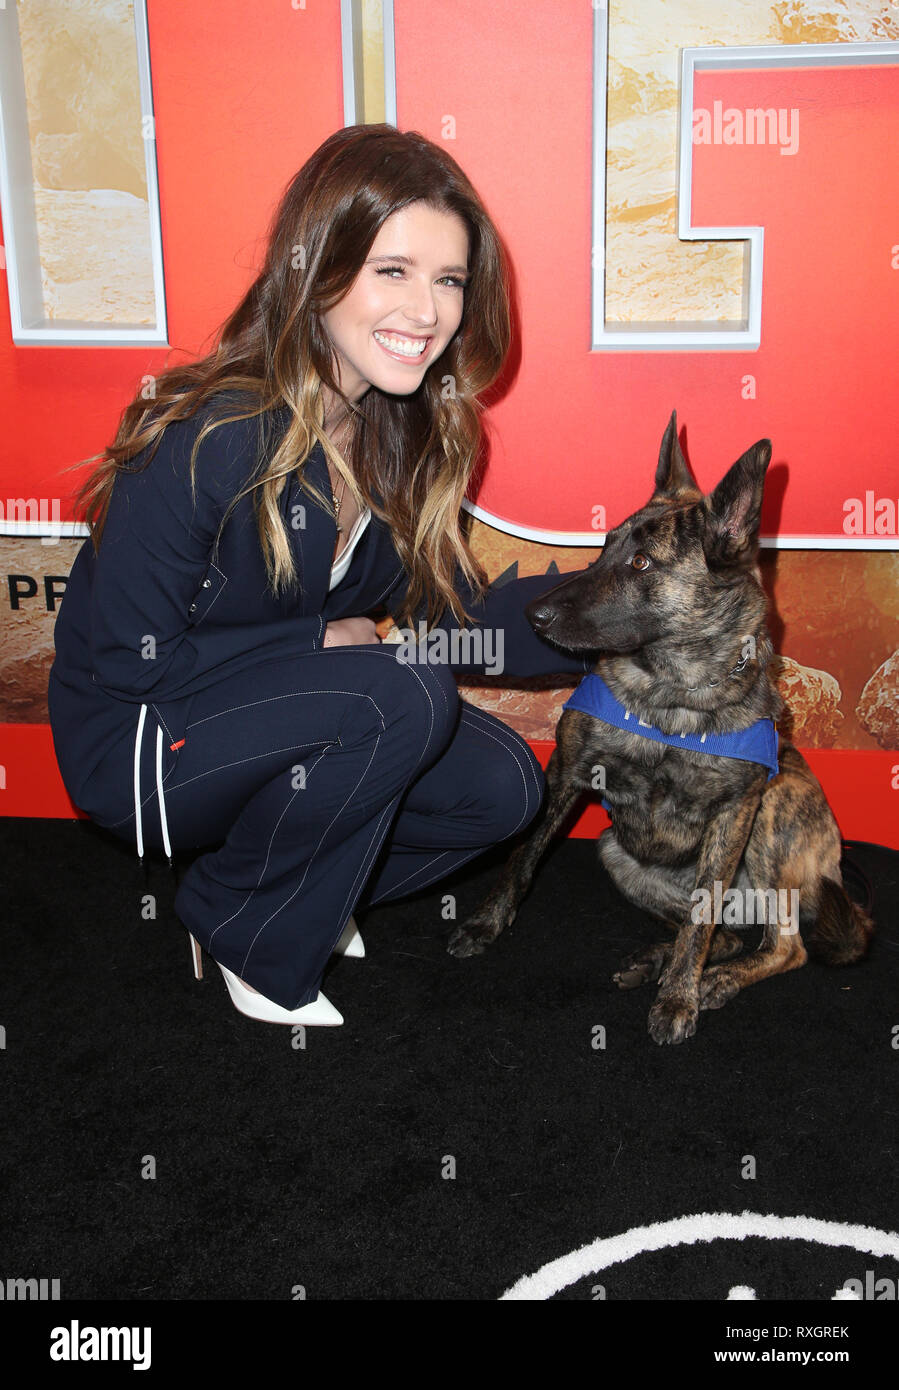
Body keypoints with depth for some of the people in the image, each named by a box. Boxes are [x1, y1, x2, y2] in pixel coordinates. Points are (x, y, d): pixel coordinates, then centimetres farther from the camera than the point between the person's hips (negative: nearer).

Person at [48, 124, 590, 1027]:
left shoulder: (407, 428, -4)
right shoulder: (208, 441, -28)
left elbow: (448, 617, -5)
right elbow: (130, 660, -21)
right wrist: (320, 640, -16)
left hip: (270, 714, 7)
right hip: (136, 748, -7)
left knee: (501, 784, -7)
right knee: (406, 696, -28)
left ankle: (303, 889, 14)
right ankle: (243, 929, -5)